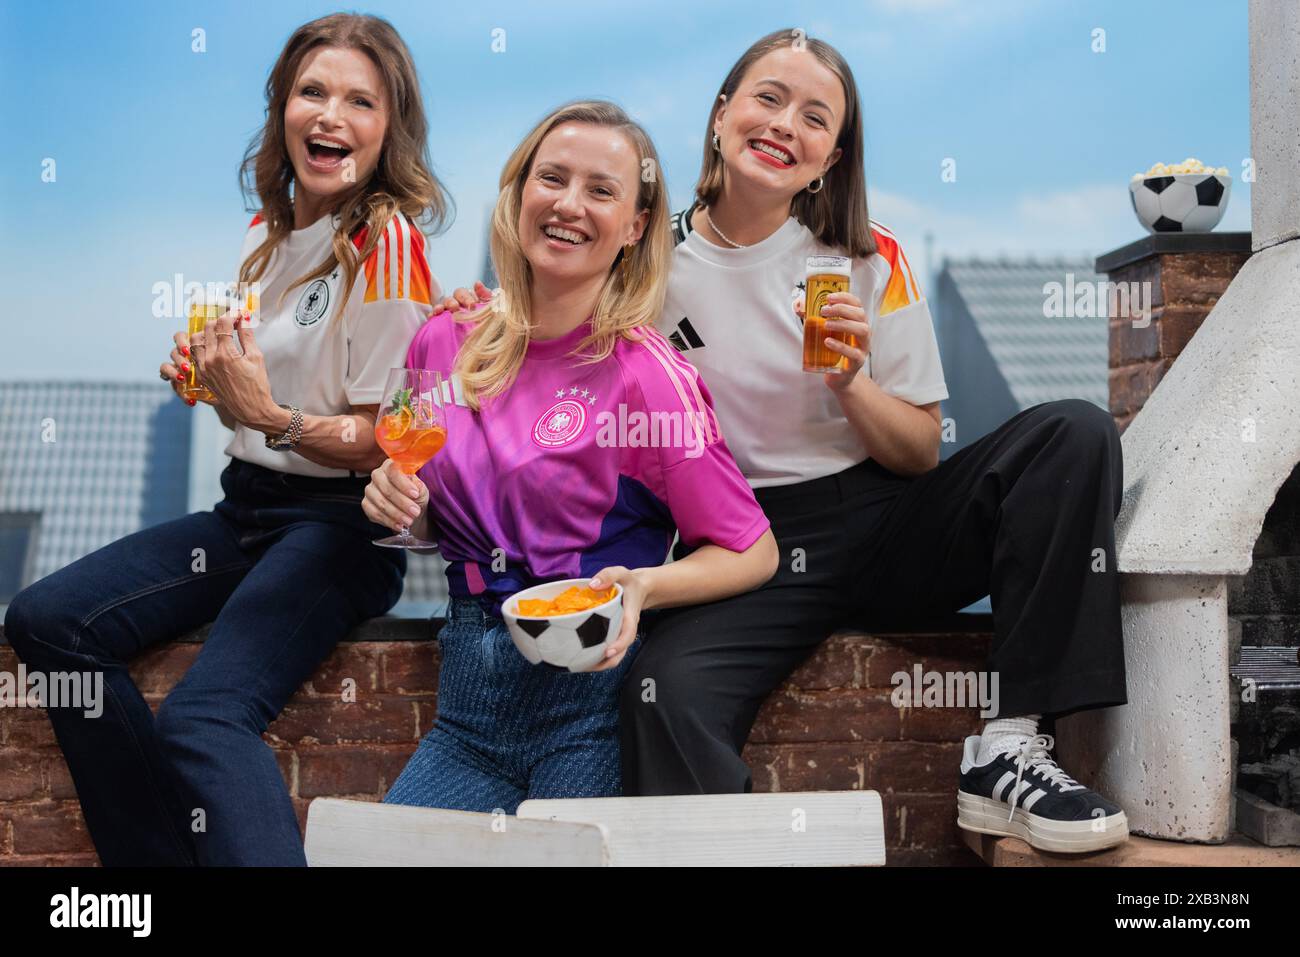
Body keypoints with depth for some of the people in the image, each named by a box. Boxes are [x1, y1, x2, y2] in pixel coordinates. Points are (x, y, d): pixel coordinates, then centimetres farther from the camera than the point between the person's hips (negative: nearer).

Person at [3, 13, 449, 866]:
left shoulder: (386, 240, -12)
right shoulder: (268, 232, 11)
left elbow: (383, 443, -14)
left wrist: (269, 416, -29)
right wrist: (209, 380, 3)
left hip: (340, 524, -8)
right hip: (246, 507, 8)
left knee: (202, 718, -28)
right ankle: (154, 854, 0)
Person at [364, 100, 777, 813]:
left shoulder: (646, 374, -12)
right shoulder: (445, 343, 3)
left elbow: (753, 553, -6)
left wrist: (641, 587, -22)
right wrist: (400, 504, -3)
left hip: (590, 710, -4)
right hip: (468, 714, 5)